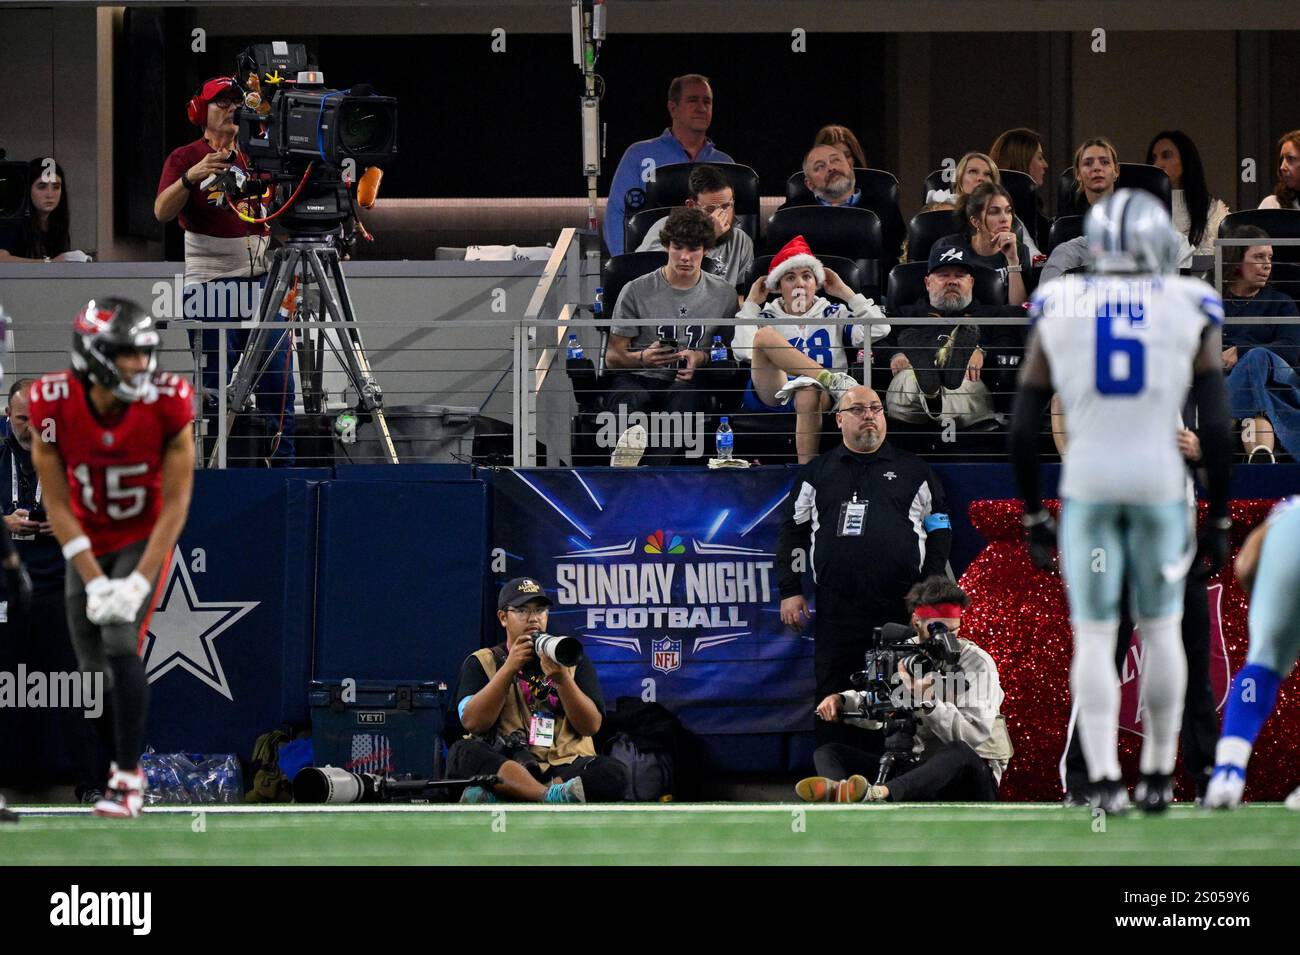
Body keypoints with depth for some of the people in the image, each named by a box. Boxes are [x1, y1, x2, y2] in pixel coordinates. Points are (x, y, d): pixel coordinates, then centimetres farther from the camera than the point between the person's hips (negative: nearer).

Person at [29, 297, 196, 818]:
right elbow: (58, 505, -14)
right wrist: (93, 580, -20)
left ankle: (128, 777, -15)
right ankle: (120, 760, 25)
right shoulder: (53, 407, -22)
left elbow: (176, 502, -18)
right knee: (92, 663, 5)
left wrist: (140, 580, -24)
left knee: (121, 643, -20)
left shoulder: (167, 404, -25)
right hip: (88, 542, 3)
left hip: (145, 539, -3)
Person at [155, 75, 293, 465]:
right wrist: (191, 177, -27)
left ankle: (285, 465, 5)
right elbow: (162, 212, -12)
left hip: (264, 281, 4)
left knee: (279, 388, 1)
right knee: (216, 393, -5)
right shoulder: (185, 158, 3)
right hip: (211, 283, -4)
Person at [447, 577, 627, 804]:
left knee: (612, 773, -31)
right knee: (463, 752, -32)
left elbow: (591, 725, 3)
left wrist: (561, 678, -12)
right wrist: (509, 668, -9)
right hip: (504, 765, -1)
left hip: (565, 765, 1)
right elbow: (472, 722, -3)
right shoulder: (481, 663, 14)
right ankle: (554, 796, -51)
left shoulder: (574, 662, 17)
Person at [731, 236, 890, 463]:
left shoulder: (833, 315, 26)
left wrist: (846, 293, 15)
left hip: (822, 396, -1)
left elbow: (878, 330, 9)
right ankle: (831, 379, -37)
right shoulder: (768, 318, 24)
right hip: (772, 395, 1)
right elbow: (743, 351, 1)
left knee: (808, 394, -41)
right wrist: (751, 304, 11)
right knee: (765, 335, -27)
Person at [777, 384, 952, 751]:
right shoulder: (816, 473, 14)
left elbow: (940, 531, 12)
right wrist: (790, 591, 5)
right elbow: (793, 531, 15)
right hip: (836, 609, 1)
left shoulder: (913, 471, 11)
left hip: (901, 610, -1)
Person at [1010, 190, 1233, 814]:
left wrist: (1033, 515, 12)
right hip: (1160, 482, 0)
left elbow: (1023, 427, 3)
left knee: (1094, 637, 4)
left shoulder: (1056, 308, 2)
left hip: (1086, 483, 0)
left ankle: (1102, 776, -8)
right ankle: (1158, 775, 17)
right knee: (1160, 628, 14)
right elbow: (1215, 426, 0)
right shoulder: (1189, 311, 0)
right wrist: (1218, 517, 8)